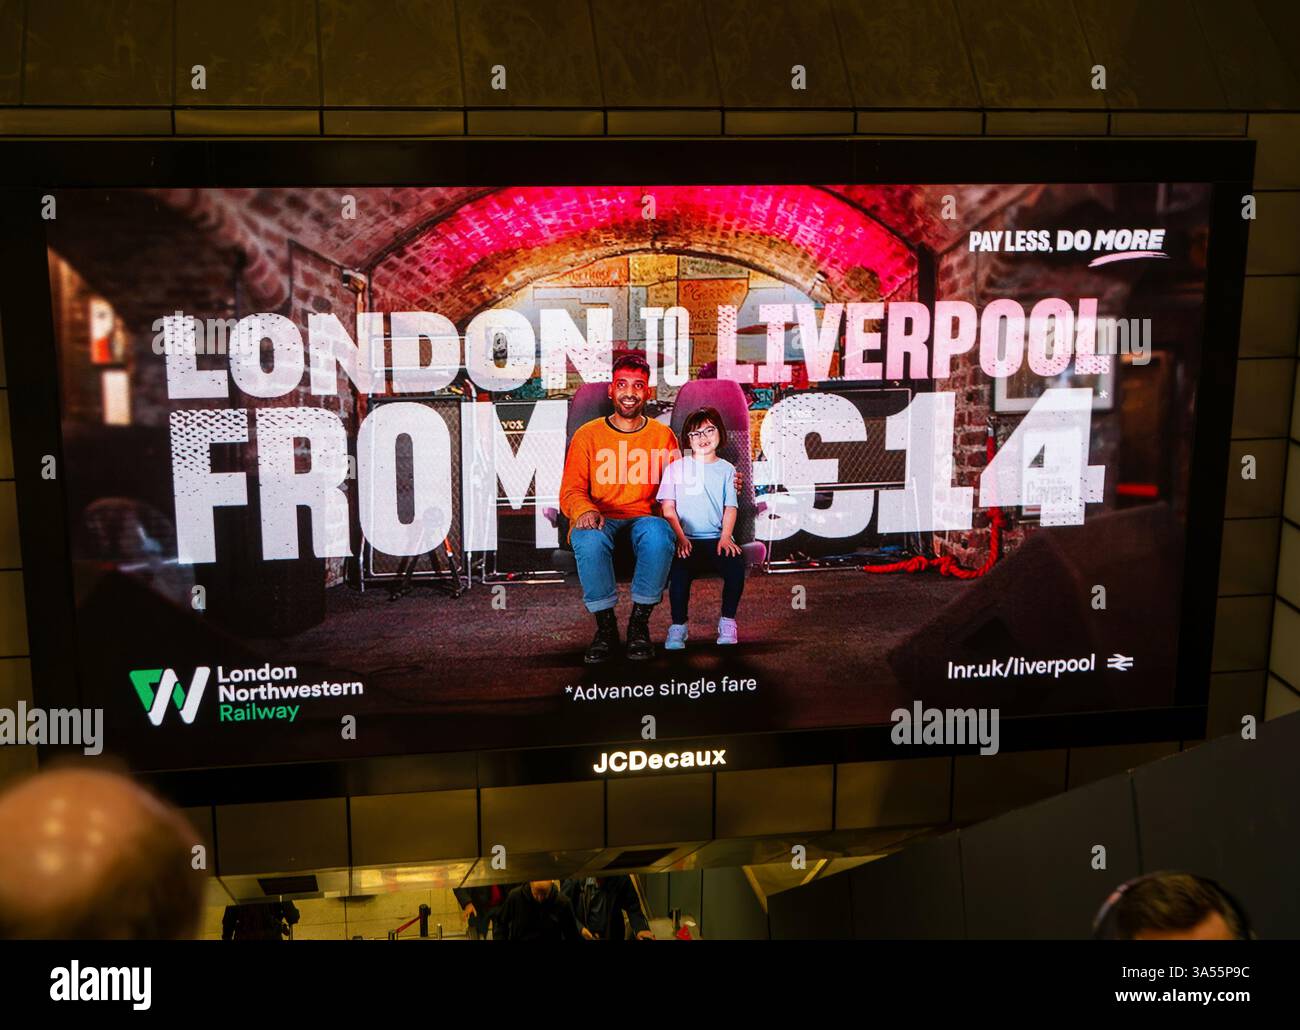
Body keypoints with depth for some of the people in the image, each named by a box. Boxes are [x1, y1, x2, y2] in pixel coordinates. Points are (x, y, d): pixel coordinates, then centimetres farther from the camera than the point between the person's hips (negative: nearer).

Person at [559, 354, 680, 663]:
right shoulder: (587, 435, 7)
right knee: (589, 538, -38)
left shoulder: (663, 435, 11)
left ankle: (639, 624, -20)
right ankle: (606, 627, -21)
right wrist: (584, 510, -23)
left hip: (644, 519, 1)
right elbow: (571, 490, 2)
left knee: (659, 534, -37)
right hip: (600, 521, 0)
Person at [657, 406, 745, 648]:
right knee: (680, 567, -32)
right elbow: (668, 508, 5)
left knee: (736, 562, -28)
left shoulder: (726, 469, 13)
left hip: (716, 539, 1)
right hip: (686, 540, -1)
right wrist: (680, 537, -10)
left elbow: (731, 508, 7)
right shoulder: (676, 467, 10)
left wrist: (725, 537, -10)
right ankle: (678, 626, -16)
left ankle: (727, 621, -10)